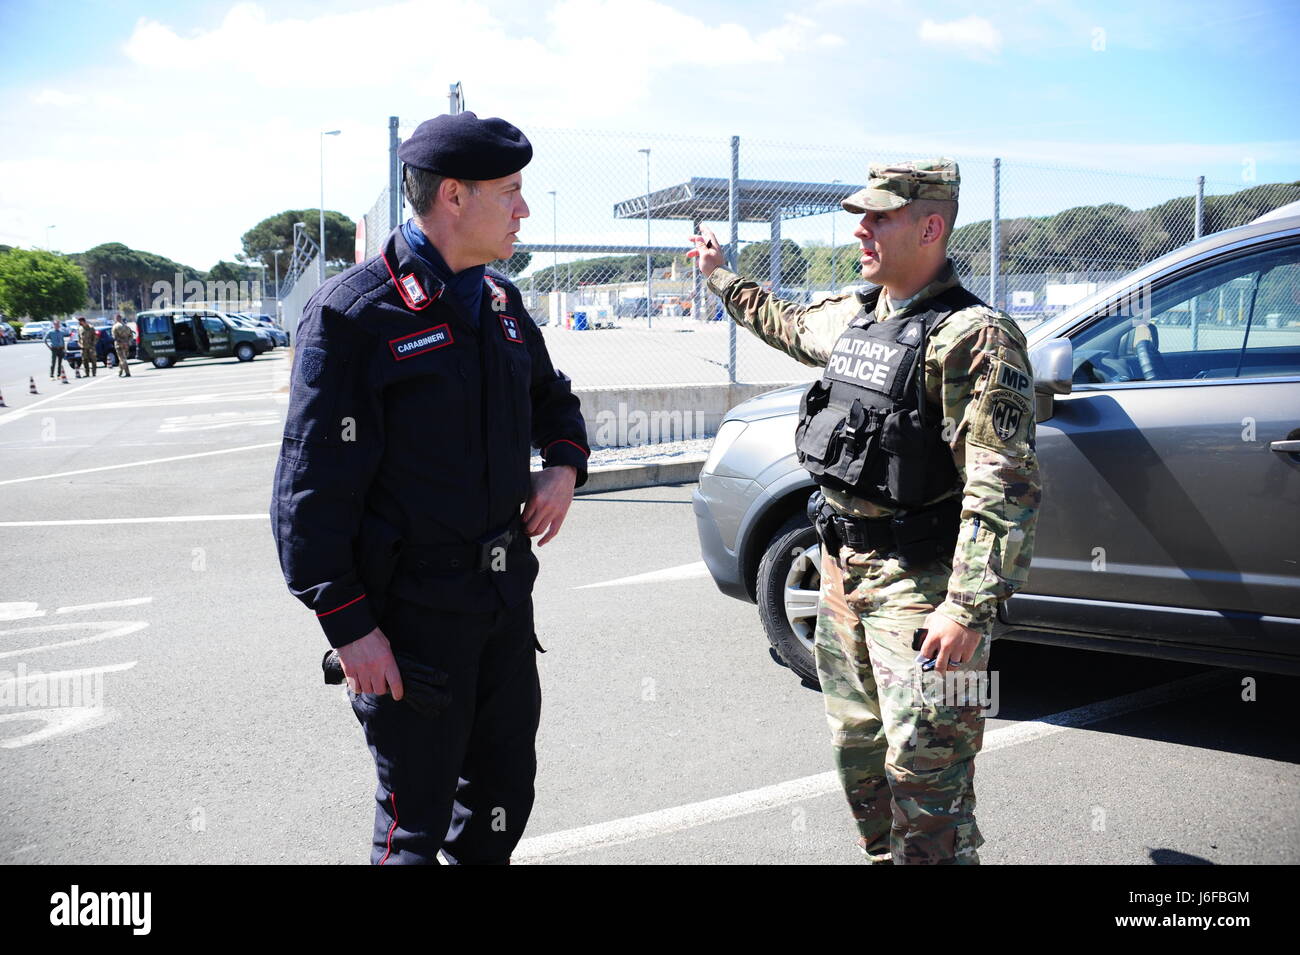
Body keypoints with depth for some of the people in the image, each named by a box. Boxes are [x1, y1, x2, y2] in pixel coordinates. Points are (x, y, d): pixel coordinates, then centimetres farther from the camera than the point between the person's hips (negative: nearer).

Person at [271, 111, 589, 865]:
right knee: (417, 824, 6)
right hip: (411, 613, -7)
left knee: (505, 789, 20)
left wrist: (564, 464, 5)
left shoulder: (502, 303, 8)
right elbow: (313, 488, -16)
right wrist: (348, 625, -18)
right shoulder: (356, 313, -15)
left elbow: (553, 399, 26)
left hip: (506, 596, 7)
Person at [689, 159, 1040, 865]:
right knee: (859, 751, 19)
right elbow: (786, 325, 35)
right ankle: (885, 856, 37)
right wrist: (720, 277, 44)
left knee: (924, 768, -6)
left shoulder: (973, 336, -17)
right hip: (842, 567, 9)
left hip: (918, 586, -8)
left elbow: (1003, 486, -23)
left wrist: (968, 607, -28)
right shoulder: (851, 315, 10)